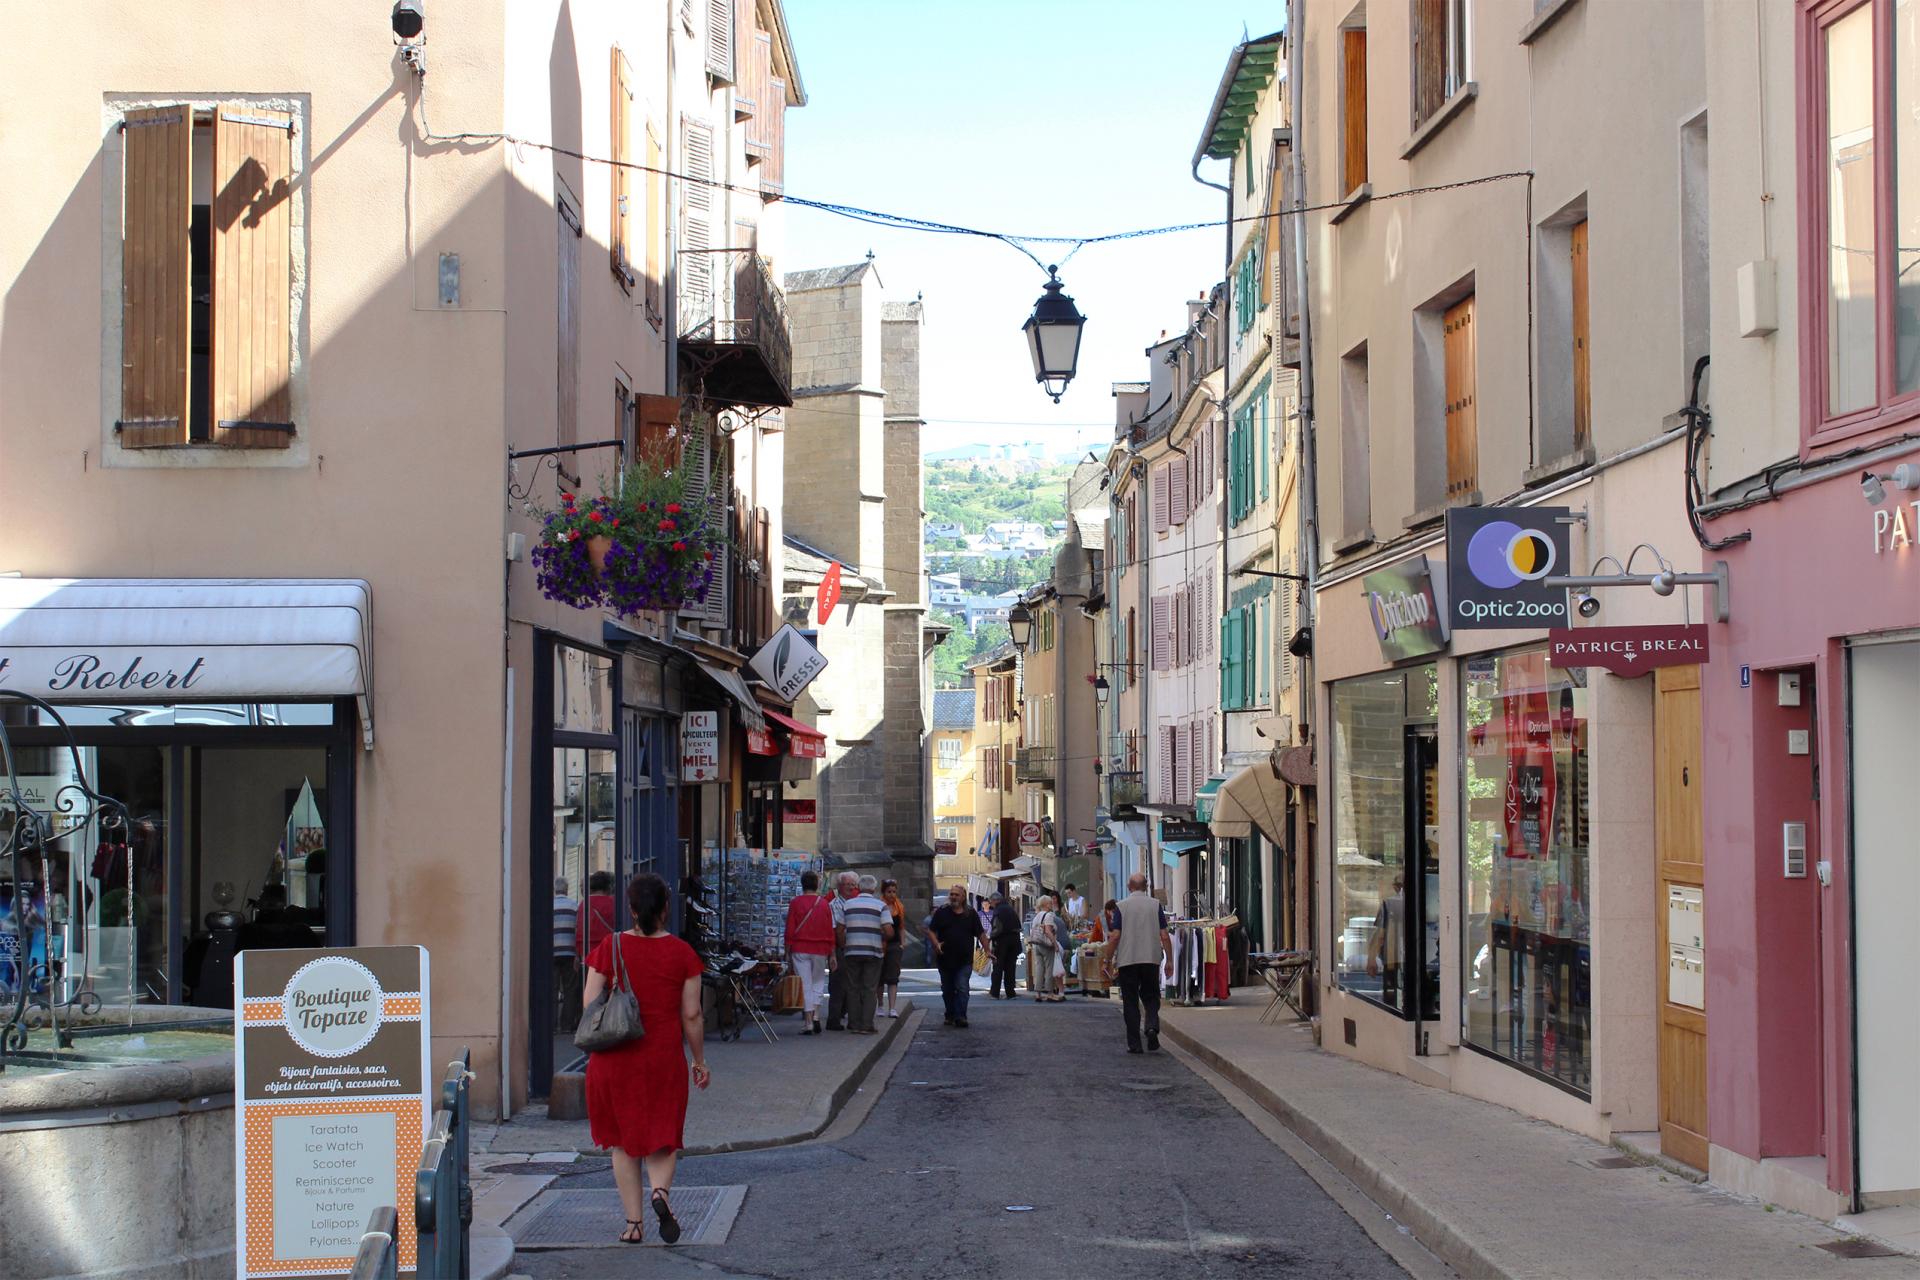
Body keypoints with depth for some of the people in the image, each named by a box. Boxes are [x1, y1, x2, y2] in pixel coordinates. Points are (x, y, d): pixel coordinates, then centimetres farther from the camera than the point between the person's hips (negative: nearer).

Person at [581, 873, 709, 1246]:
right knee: (662, 1136, 13)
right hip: (665, 1056, 0)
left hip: (615, 1057, 0)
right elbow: (692, 1014, -4)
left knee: (623, 1142, 13)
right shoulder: (682, 953, -5)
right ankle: (661, 1190, -16)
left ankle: (634, 1224, 12)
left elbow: (589, 1002, -5)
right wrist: (700, 1061, 7)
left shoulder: (609, 947, -5)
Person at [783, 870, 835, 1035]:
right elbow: (830, 930, 3)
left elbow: (790, 930, -4)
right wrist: (832, 954, 9)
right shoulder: (825, 903, 3)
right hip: (821, 950, 2)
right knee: (818, 982, 16)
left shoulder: (795, 902, -3)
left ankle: (809, 1025, -2)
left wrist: (788, 952, 3)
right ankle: (816, 1017, 2)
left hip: (800, 949, -1)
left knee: (805, 986, 1)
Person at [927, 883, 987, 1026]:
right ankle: (950, 1016, 23)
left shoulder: (971, 914, 5)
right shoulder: (941, 913, 5)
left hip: (964, 960, -2)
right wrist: (936, 944, -13)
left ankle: (960, 1016, -14)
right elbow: (931, 930, 5)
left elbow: (981, 934, 8)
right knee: (948, 990, 11)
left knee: (962, 988, -12)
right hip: (945, 959, 2)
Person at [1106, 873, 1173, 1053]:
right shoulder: (1155, 905, 2)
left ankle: (1134, 1044, 3)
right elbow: (1164, 935, -1)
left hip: (1127, 960, -1)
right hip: (1151, 959, 1)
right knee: (1151, 998, 13)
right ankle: (1152, 1026, -14)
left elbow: (1115, 937, -5)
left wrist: (1109, 961, 4)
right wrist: (1169, 960, 5)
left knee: (1130, 1002, 6)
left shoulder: (1122, 907, -2)